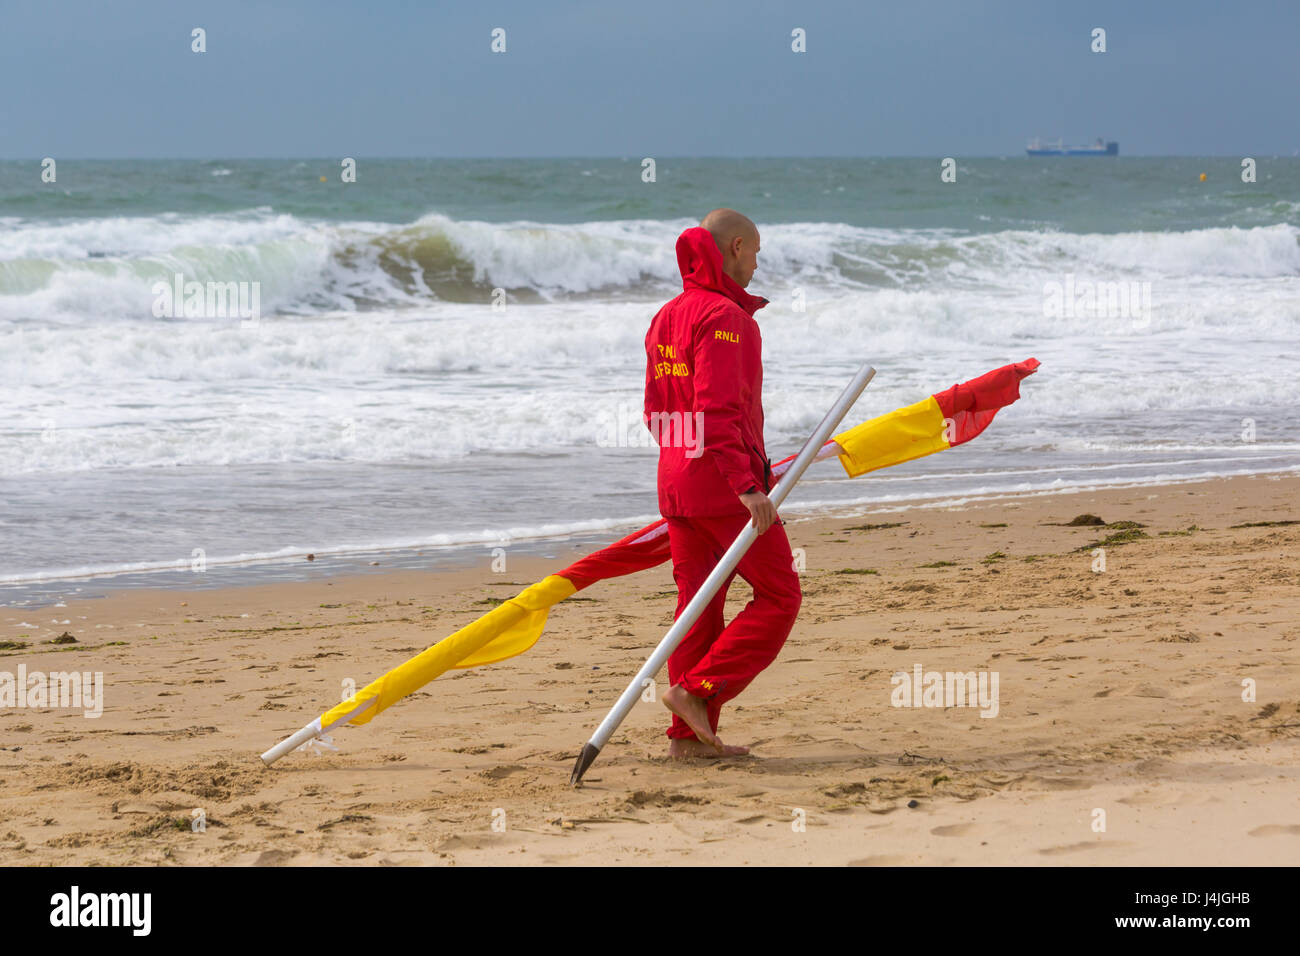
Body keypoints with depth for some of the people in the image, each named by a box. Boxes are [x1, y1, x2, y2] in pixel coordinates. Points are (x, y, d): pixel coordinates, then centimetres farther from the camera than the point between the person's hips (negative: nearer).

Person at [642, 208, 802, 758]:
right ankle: (697, 691, -9)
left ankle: (689, 734, 8)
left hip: (676, 480, 9)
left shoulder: (667, 317, 13)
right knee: (778, 596, 0)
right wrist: (746, 485, -26)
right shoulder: (725, 318, -15)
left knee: (699, 603, 10)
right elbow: (718, 410, -23)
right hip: (723, 485, -9)